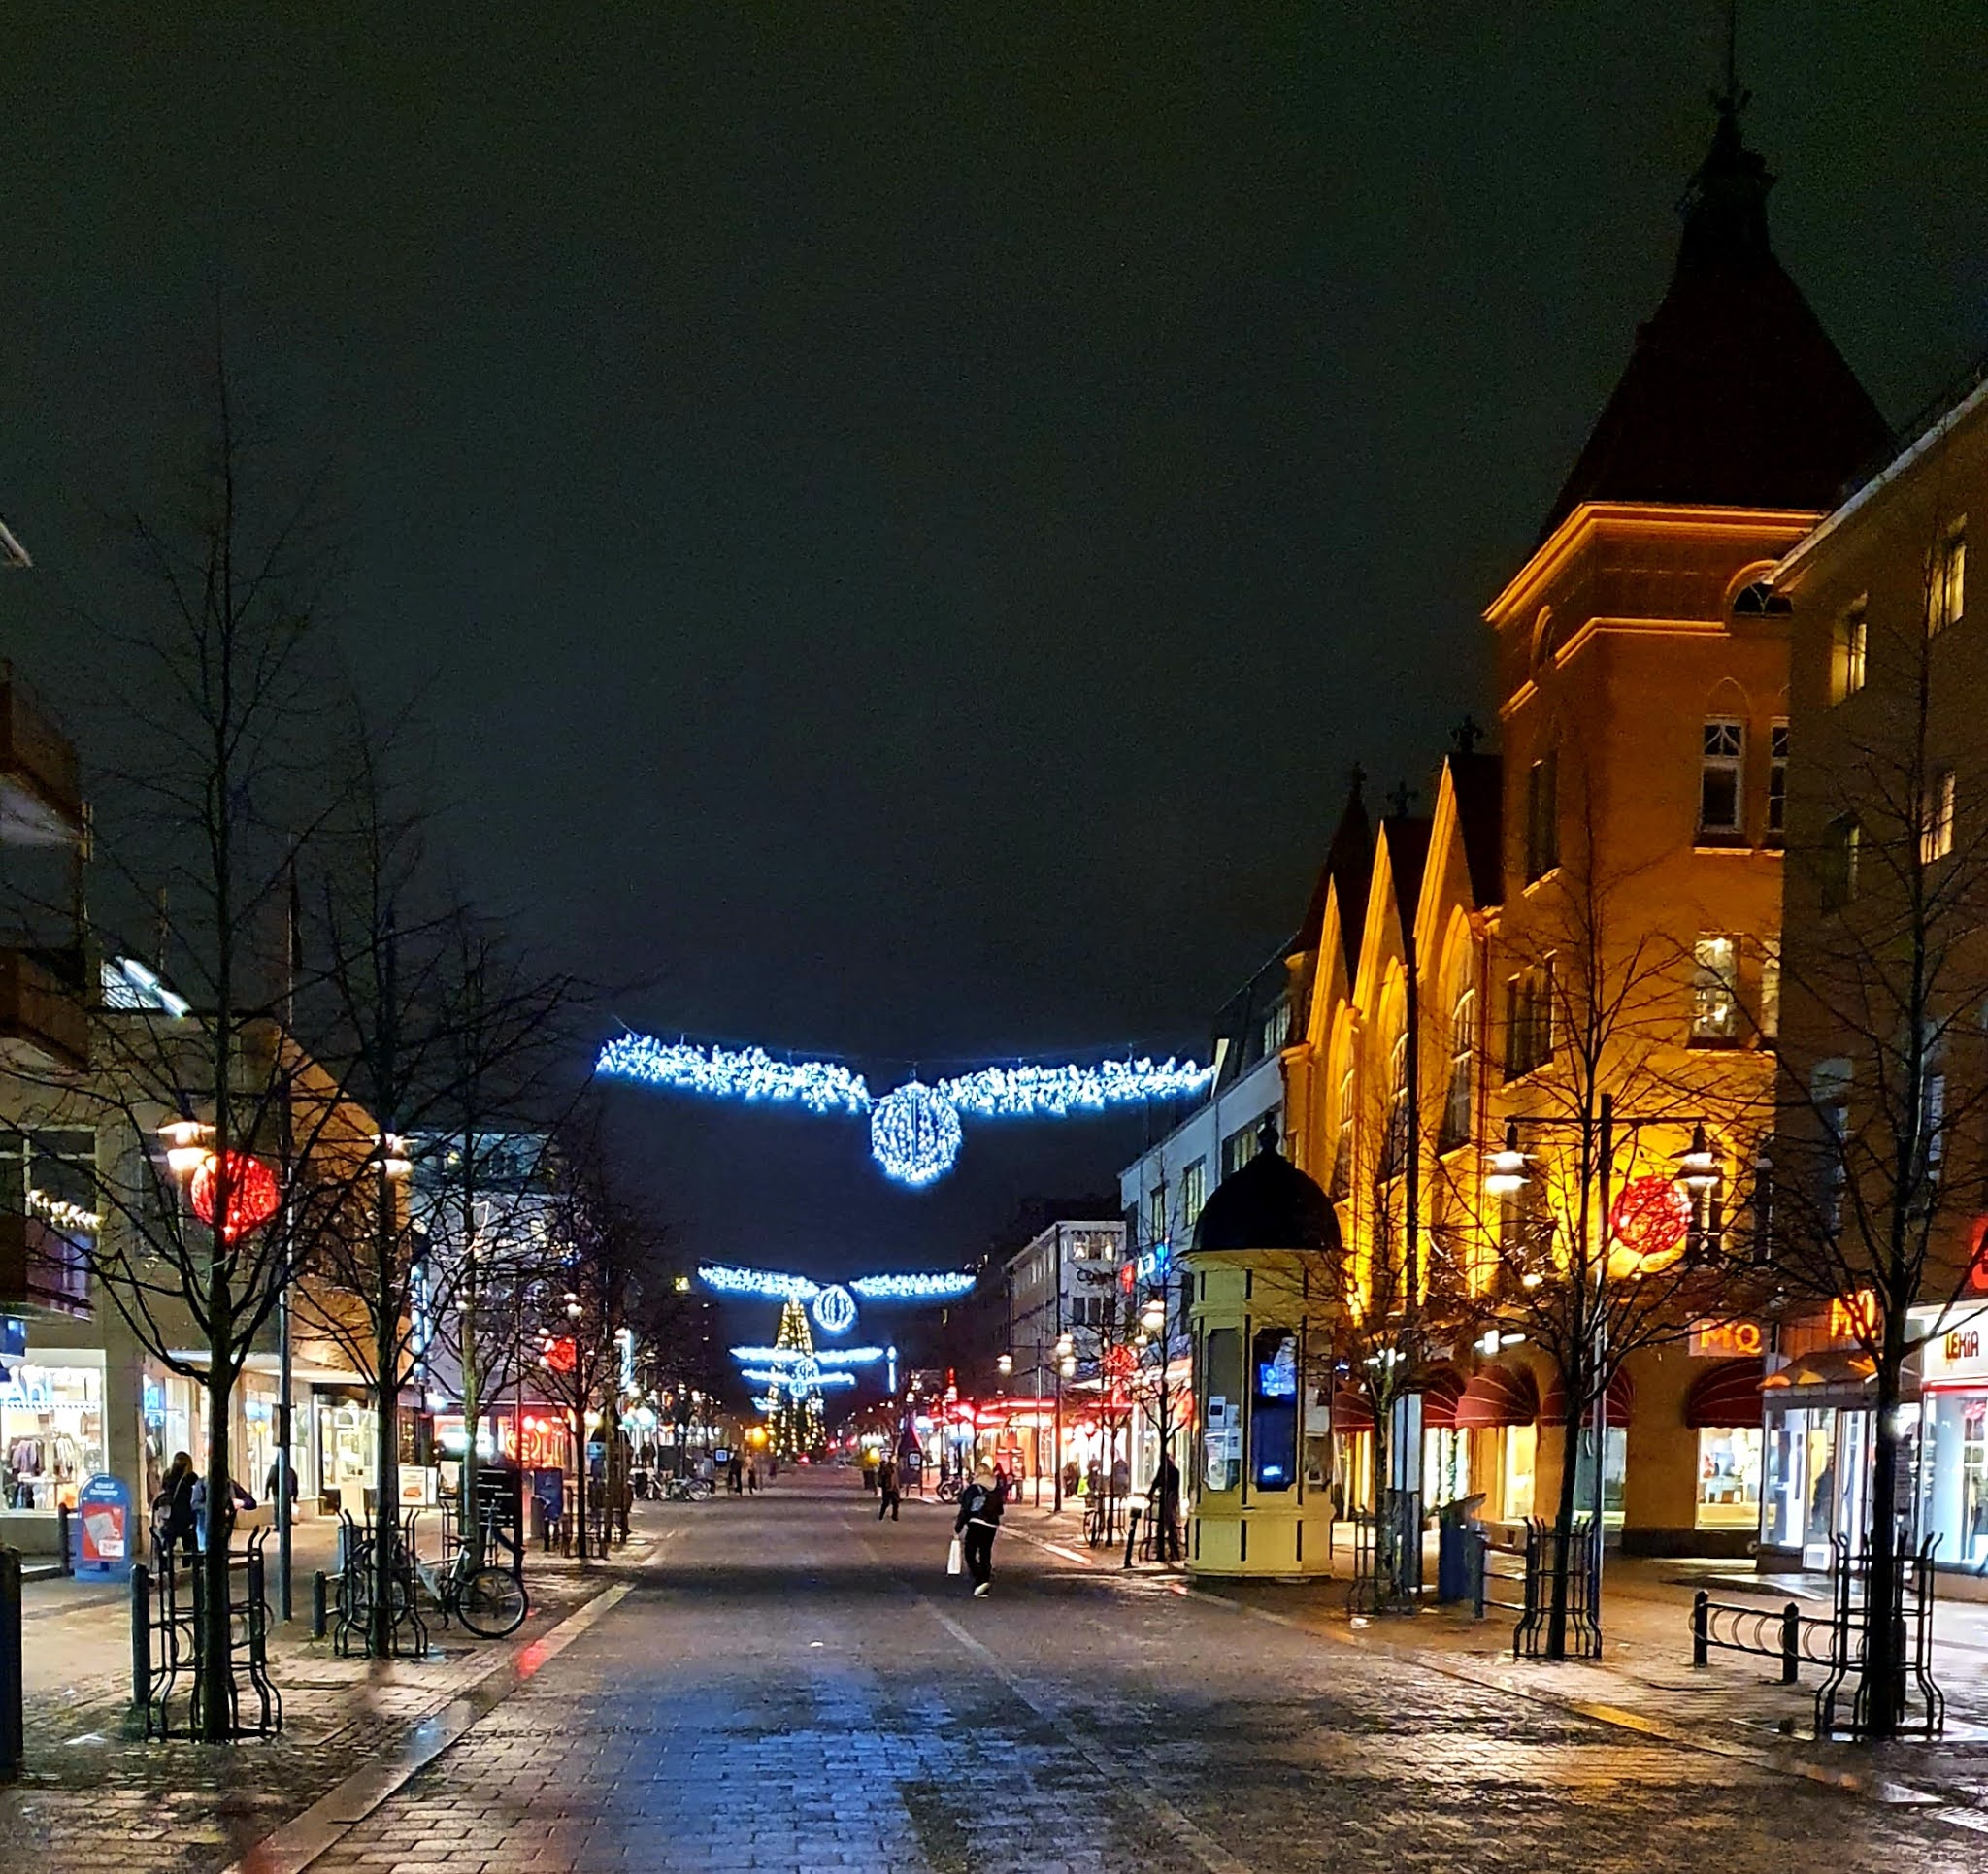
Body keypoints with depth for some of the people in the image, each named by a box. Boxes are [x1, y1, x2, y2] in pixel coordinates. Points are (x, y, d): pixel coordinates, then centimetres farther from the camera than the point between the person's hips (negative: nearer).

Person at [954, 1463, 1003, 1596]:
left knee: (970, 1554, 1)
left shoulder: (973, 1488, -6)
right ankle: (983, 1589, 10)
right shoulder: (996, 1489, 9)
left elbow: (965, 1510, -7)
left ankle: (981, 1578, -20)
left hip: (976, 1524, -6)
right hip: (992, 1525, 6)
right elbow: (999, 1510, 13)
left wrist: (958, 1528, -2)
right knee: (986, 1555, 11)